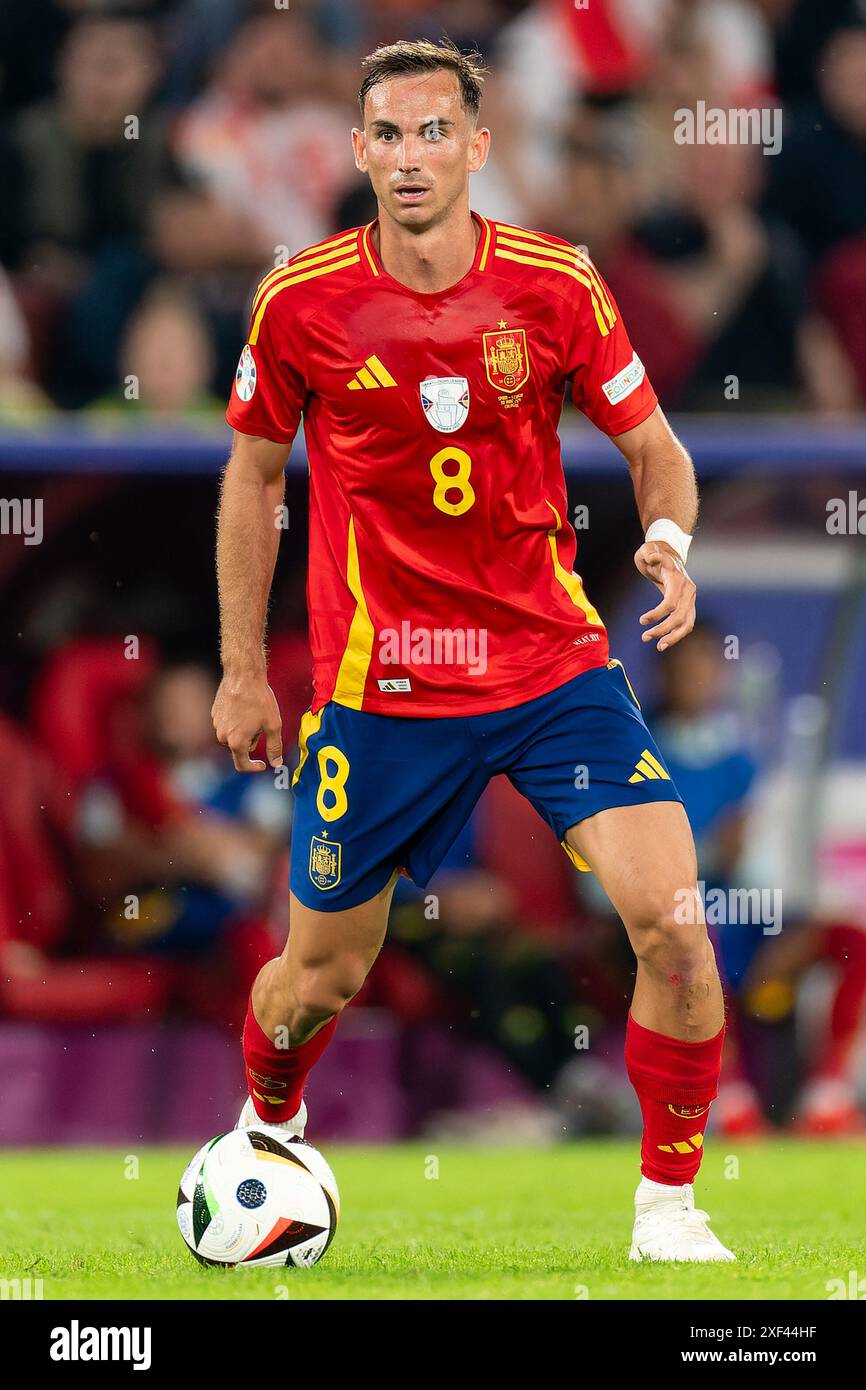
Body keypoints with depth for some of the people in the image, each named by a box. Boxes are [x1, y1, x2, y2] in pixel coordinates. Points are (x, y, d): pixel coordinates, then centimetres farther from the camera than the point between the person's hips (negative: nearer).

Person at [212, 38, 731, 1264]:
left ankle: (668, 1209, 0)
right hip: (379, 688, 0)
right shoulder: (302, 303, -6)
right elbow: (254, 475, 8)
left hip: (553, 662, 0)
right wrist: (243, 672, 9)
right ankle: (267, 1130, 46)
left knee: (674, 922, -17)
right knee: (323, 974, 10)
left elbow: (652, 444, 5)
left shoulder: (556, 287, -6)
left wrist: (671, 537, -18)